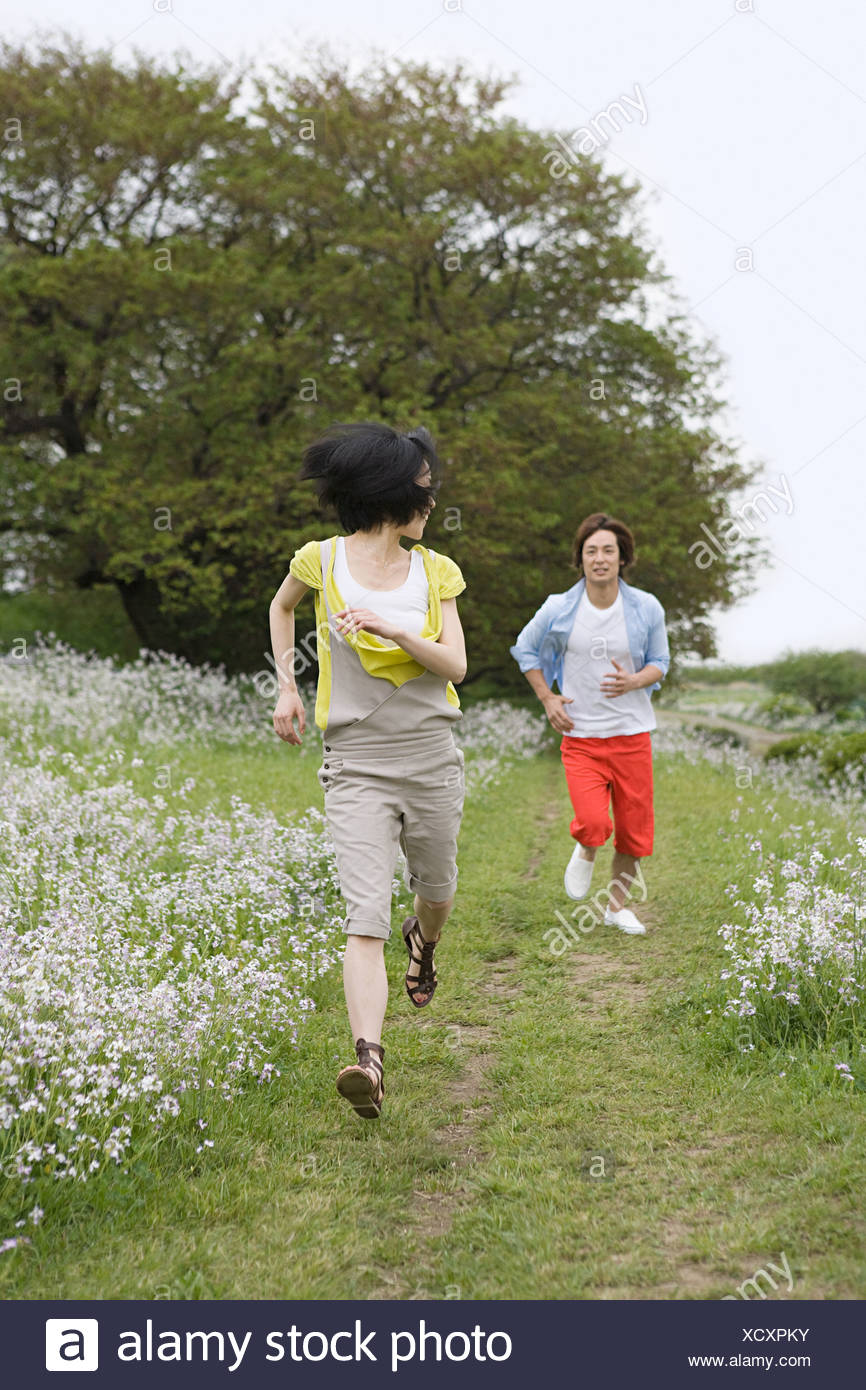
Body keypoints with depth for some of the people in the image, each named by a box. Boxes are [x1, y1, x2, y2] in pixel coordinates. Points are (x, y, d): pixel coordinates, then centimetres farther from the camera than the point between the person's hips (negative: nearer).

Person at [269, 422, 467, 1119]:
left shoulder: (436, 570, 4)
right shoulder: (321, 560, -1)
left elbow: (456, 666, -5)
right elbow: (282, 605, 21)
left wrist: (393, 628, -20)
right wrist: (287, 687, 13)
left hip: (431, 755, 3)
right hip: (357, 761, -3)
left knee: (437, 890, 21)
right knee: (365, 914, -15)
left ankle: (424, 939, 57)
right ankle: (369, 1059, -20)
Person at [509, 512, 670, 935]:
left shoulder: (647, 608, -2)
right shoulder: (559, 609, -4)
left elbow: (660, 661, 10)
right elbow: (525, 649, 13)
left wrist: (635, 681, -13)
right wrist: (547, 698, 3)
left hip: (632, 733, 2)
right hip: (580, 734, -2)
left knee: (634, 828, 5)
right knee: (593, 823, -19)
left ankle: (617, 905, 29)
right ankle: (584, 852, 18)